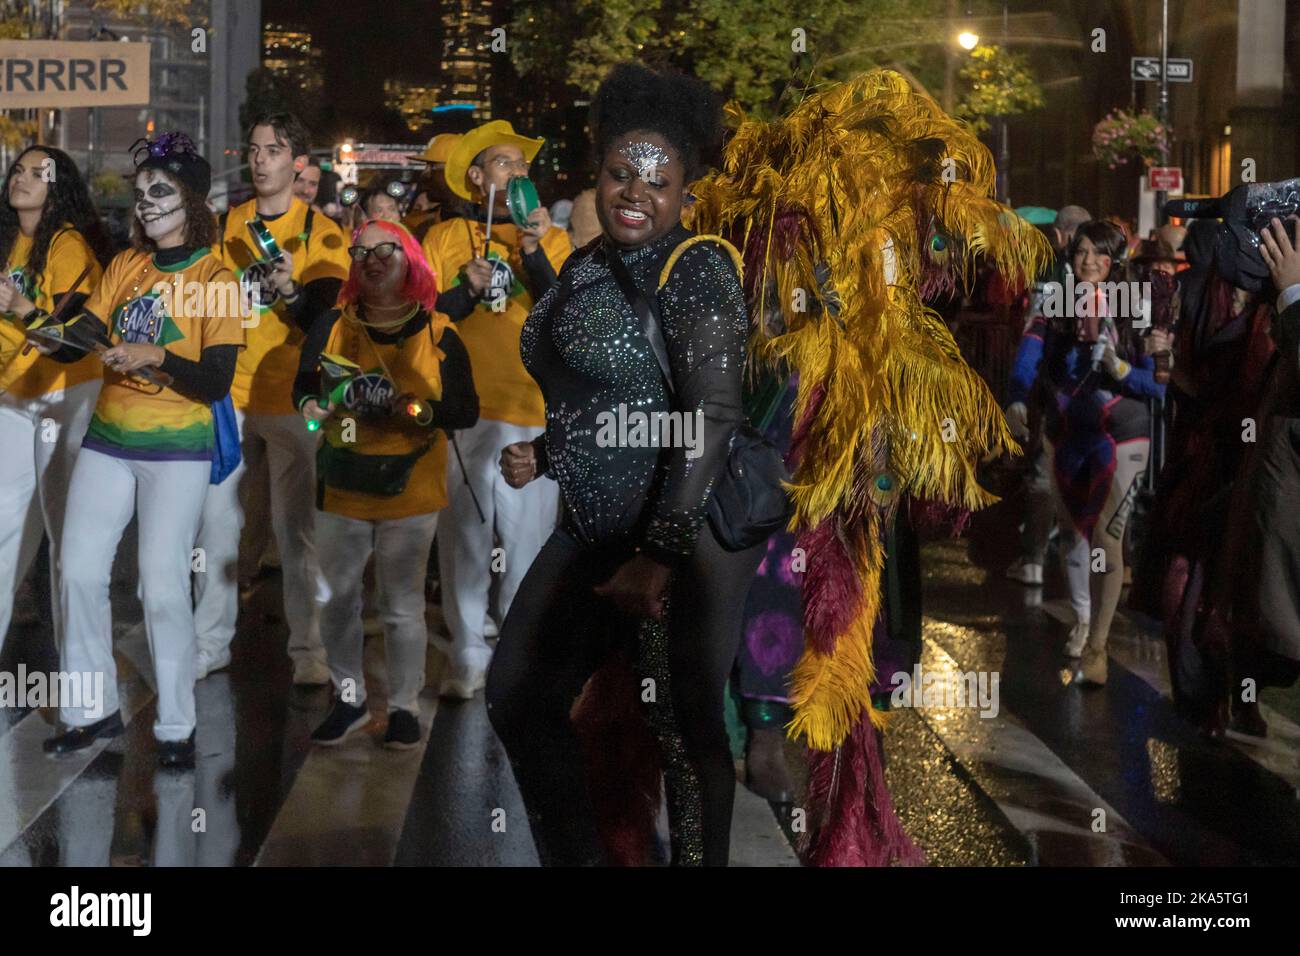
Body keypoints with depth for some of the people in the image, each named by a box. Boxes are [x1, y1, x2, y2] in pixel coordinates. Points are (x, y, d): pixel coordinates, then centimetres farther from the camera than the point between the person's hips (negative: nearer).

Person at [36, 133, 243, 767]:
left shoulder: (216, 279, -6)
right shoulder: (124, 267, 9)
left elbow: (217, 382, -12)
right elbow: (79, 338, 0)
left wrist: (156, 356, -25)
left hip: (177, 451, -5)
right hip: (107, 441, 5)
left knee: (163, 585, -8)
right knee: (80, 572, 4)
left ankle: (176, 725, 5)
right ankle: (92, 709, 18)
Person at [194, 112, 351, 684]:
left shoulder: (321, 234, -3)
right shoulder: (227, 226, 10)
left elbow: (323, 318, -11)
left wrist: (290, 290, -29)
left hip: (291, 401, -4)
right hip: (228, 396, 4)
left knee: (296, 529, -3)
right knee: (216, 523, 6)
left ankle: (309, 650, 5)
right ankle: (210, 642, 17)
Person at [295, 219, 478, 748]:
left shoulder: (438, 335, -3)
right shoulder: (332, 325, 2)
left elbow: (466, 411, -5)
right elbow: (303, 385, -4)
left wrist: (417, 409, -22)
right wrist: (311, 406, -26)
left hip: (409, 492, -2)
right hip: (341, 488, 2)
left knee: (403, 606, 6)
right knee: (336, 600, 9)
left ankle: (404, 706, 19)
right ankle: (349, 700, 25)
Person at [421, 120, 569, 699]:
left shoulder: (551, 239, 8)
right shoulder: (445, 238, 10)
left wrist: (533, 254, -14)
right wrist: (467, 290, -11)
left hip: (530, 411, -1)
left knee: (527, 540, -1)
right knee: (462, 537, 3)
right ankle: (467, 659, 13)